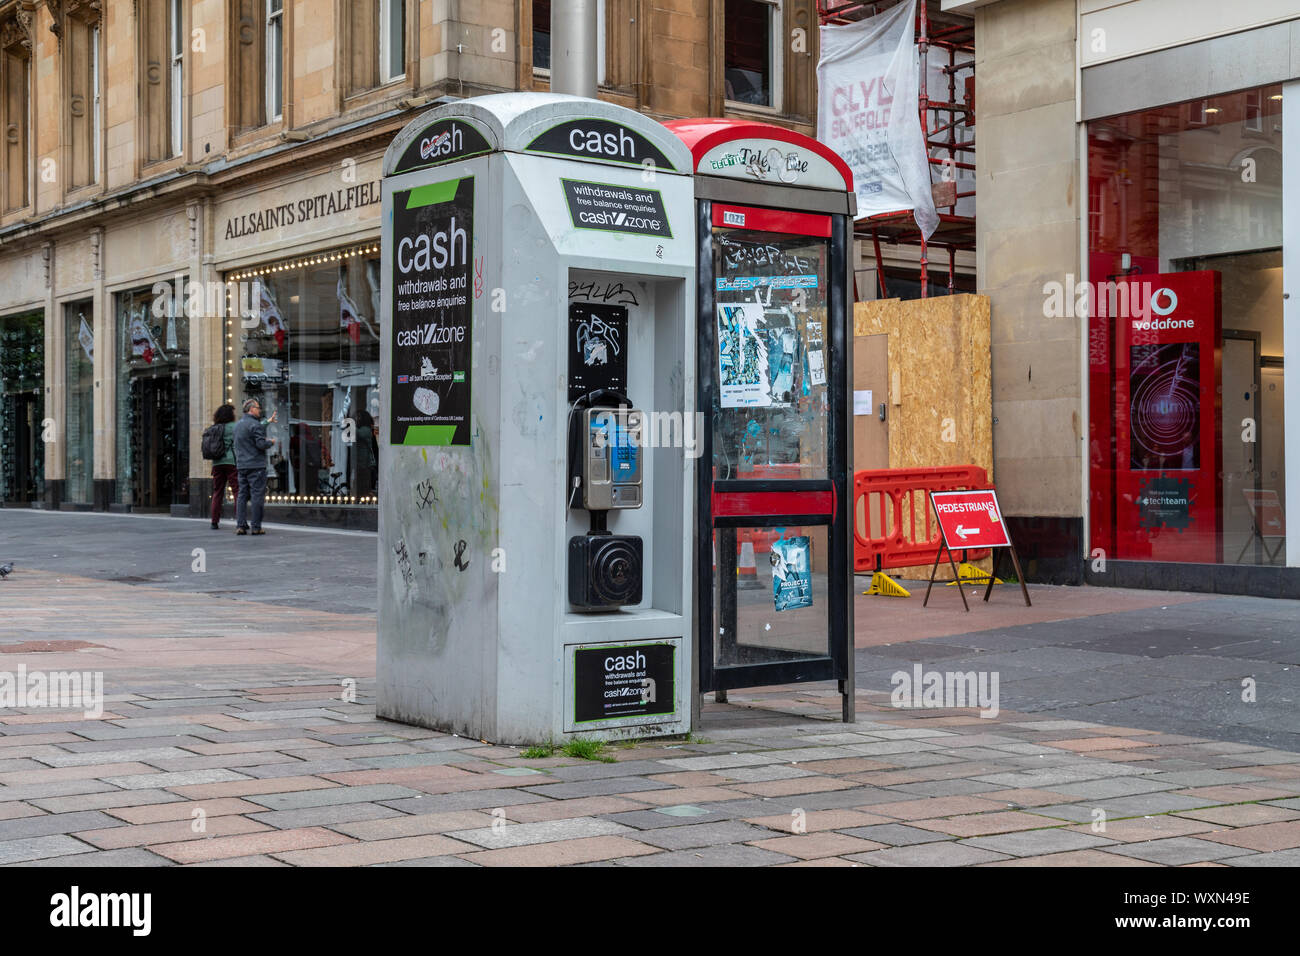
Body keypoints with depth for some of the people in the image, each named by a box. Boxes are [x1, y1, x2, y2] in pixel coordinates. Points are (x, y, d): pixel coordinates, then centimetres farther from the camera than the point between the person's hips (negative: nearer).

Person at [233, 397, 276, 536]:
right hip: (256, 466, -8)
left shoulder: (238, 425, 16)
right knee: (257, 496, -5)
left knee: (242, 495, 9)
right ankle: (256, 527, -7)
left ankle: (241, 525, 3)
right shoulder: (254, 424, -12)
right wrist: (271, 442, 1)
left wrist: (267, 423, 34)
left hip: (241, 466, 8)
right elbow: (261, 443, -18)